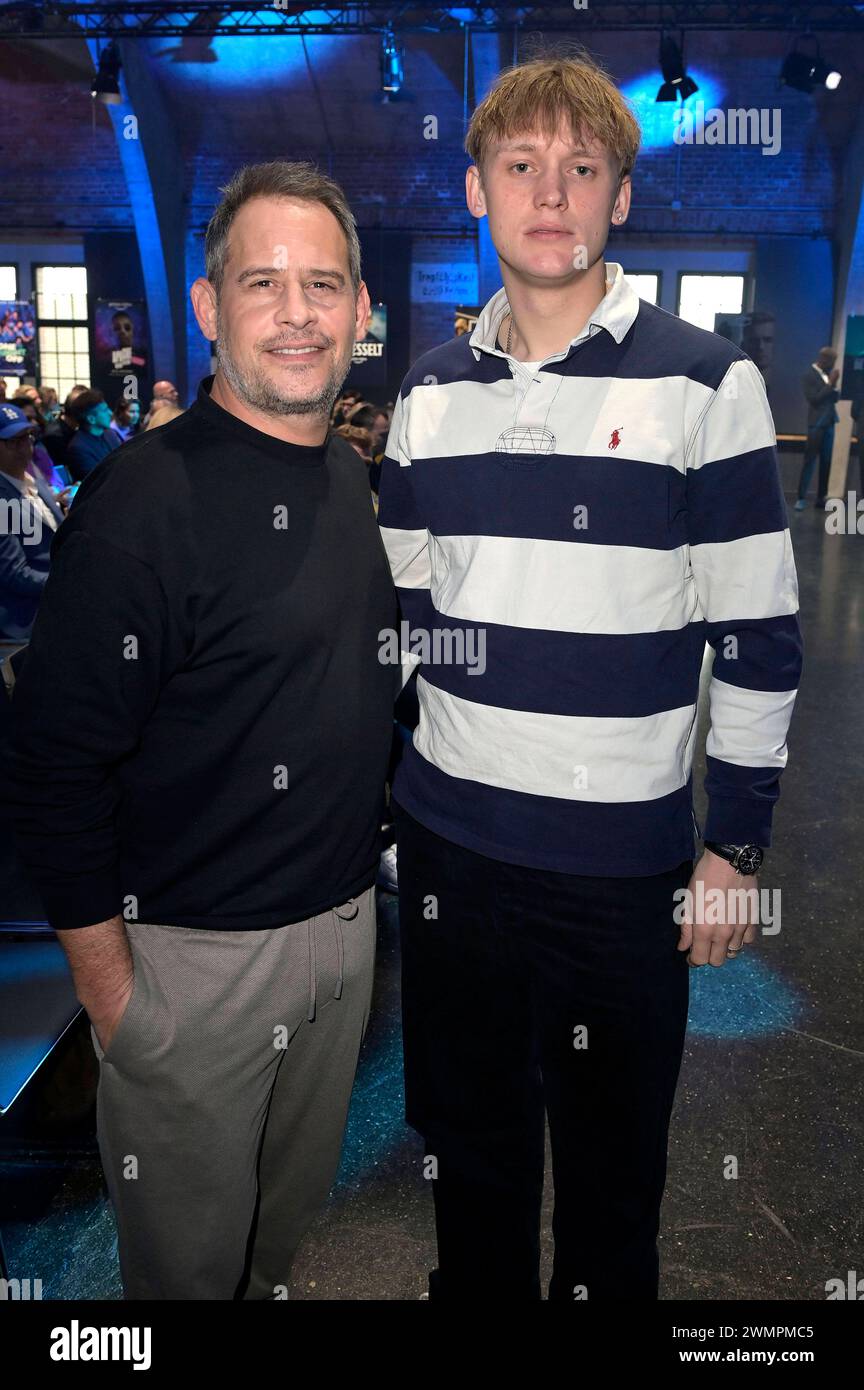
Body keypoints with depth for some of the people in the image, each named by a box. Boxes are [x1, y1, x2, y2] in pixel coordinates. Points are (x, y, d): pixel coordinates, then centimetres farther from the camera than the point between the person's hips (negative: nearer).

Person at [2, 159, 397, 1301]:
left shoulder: (352, 479, 5)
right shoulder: (142, 500, -20)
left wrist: (369, 847, 14)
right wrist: (109, 985, -14)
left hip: (344, 925, 7)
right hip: (194, 952, -6)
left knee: (292, 1212, 26)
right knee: (190, 1256, 16)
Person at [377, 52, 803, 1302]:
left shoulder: (705, 382, -6)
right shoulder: (433, 391, 7)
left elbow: (760, 635, -6)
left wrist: (737, 844, -6)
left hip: (625, 851, -3)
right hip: (448, 835, 4)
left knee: (611, 1169, 15)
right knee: (467, 1143, 20)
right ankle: (476, 1291, 45)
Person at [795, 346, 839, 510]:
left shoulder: (827, 374, 12)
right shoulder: (809, 375, -8)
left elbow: (835, 398, 14)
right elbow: (815, 399, -17)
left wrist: (834, 385, -5)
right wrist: (830, 383, -16)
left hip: (829, 422, 7)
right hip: (817, 423, -7)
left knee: (826, 462, 6)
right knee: (809, 461, -5)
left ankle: (821, 497, 10)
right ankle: (801, 498, -2)